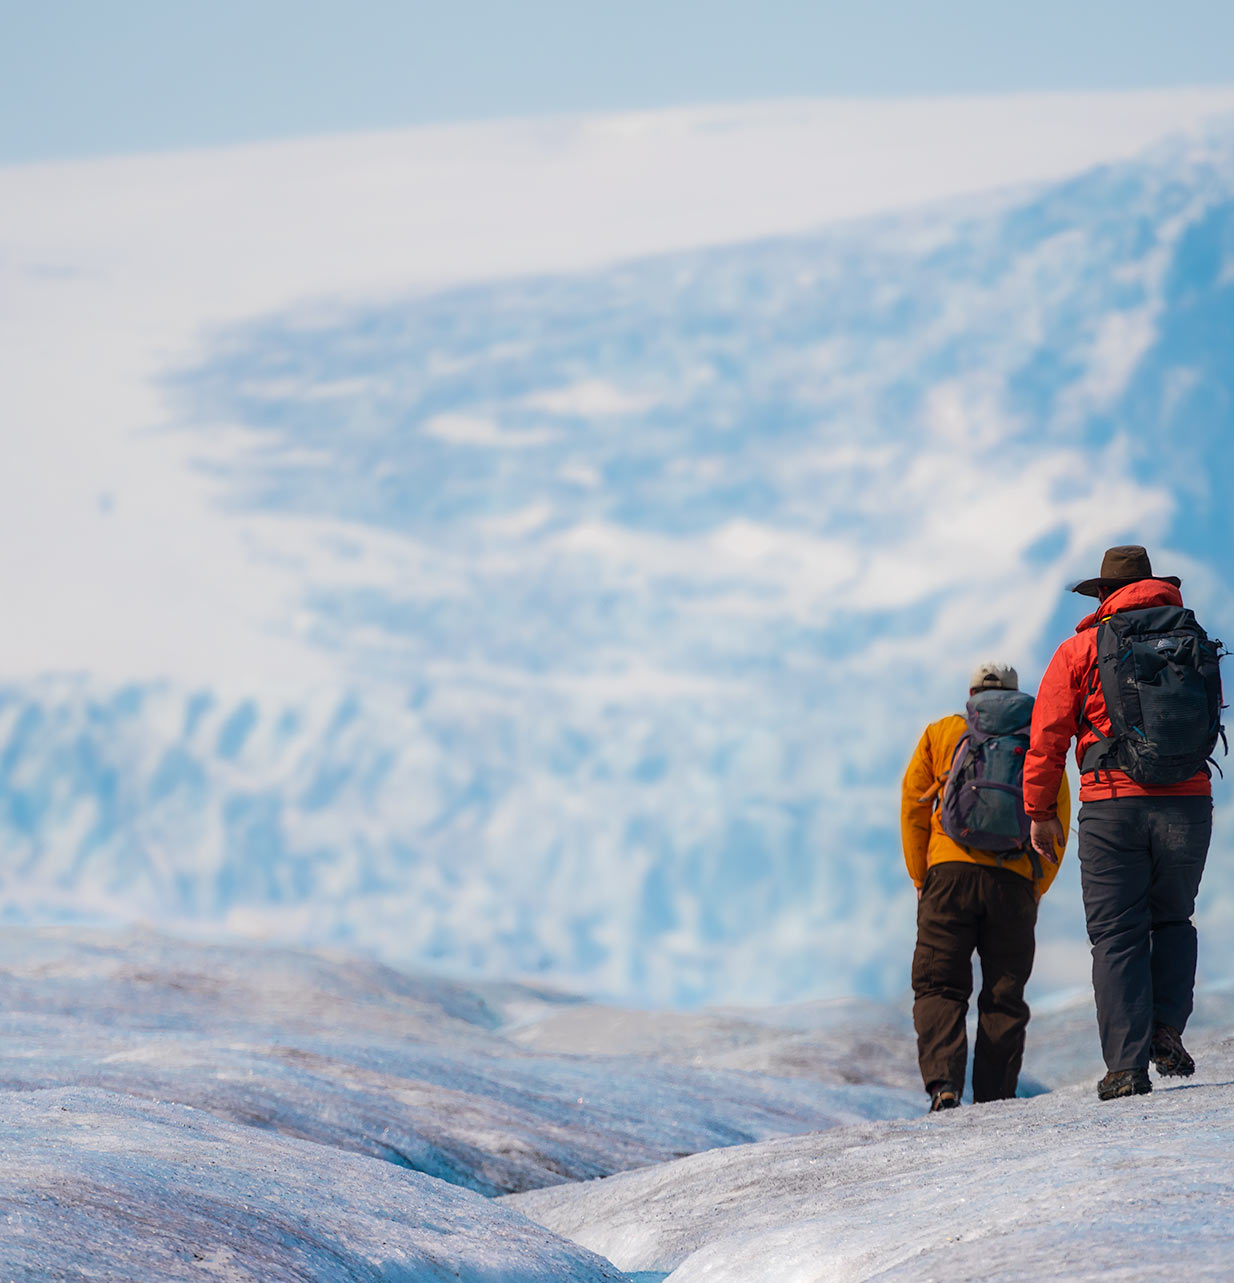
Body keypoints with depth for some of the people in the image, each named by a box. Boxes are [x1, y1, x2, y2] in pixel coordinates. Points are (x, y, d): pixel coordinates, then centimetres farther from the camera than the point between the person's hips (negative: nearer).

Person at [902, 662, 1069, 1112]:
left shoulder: (941, 733, 16)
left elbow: (913, 807, 10)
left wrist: (920, 879, 14)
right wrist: (1035, 889, 12)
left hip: (950, 872, 0)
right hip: (1014, 879, 1)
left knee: (938, 986, 1)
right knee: (1004, 995, 7)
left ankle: (943, 1080, -20)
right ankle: (994, 1099, 0)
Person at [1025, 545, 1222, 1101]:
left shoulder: (1082, 649, 2)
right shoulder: (1198, 645, 10)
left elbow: (1047, 738, 1)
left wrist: (1040, 812, 10)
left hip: (1112, 805, -2)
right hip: (1190, 802, 2)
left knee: (1117, 936, 3)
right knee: (1172, 920, 21)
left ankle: (1127, 1065, -5)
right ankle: (1167, 1029, 2)